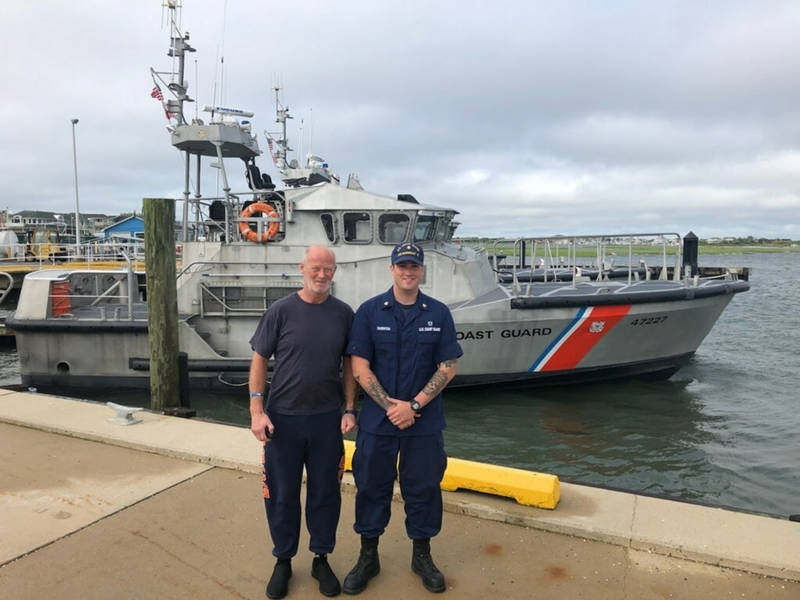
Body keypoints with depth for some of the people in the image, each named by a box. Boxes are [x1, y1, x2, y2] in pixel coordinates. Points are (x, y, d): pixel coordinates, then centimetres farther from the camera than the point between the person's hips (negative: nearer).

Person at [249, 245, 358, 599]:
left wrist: (349, 410, 1)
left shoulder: (343, 314, 0)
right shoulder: (281, 311, -5)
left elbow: (348, 365, 6)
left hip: (327, 420, 2)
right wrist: (257, 411, -9)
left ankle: (321, 560, 32)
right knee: (282, 495, 11)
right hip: (283, 419, -1)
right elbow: (259, 360, -3)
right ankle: (283, 561, 32)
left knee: (325, 493, 12)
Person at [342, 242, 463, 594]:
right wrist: (389, 406, -14)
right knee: (371, 487, 12)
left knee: (423, 488, 12)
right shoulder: (369, 311, -3)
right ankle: (368, 557, 32)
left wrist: (414, 406, -12)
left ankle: (421, 556, 34)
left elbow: (448, 367, -3)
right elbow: (359, 367, -6)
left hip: (425, 422, 1)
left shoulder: (439, 313, -1)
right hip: (377, 419, 0)